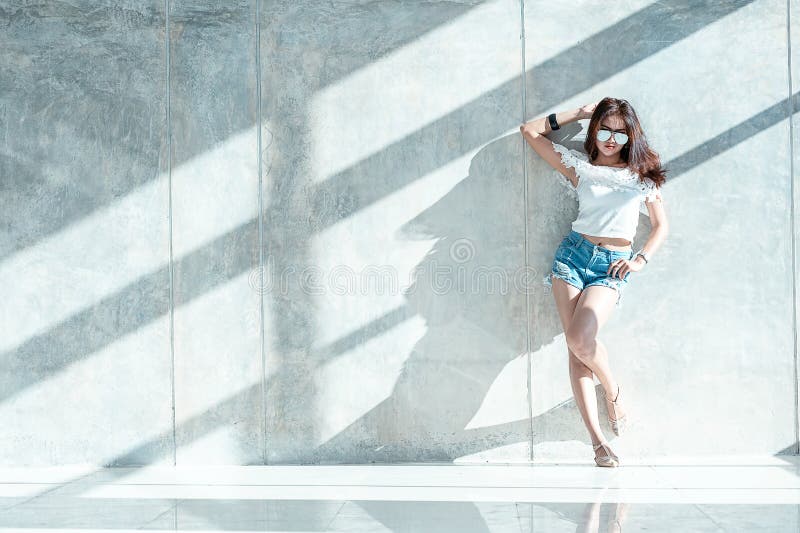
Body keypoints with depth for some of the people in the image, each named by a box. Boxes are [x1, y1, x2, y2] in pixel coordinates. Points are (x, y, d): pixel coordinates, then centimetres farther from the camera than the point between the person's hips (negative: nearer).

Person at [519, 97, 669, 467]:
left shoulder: (642, 174, 11)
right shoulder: (580, 166, 11)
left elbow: (661, 226, 13)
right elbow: (530, 131, 13)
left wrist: (641, 259, -4)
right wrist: (579, 113, 14)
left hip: (612, 267, -2)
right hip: (574, 254, 2)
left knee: (579, 338, -24)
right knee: (576, 346, -11)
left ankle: (613, 390, 7)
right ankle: (598, 441, -11)